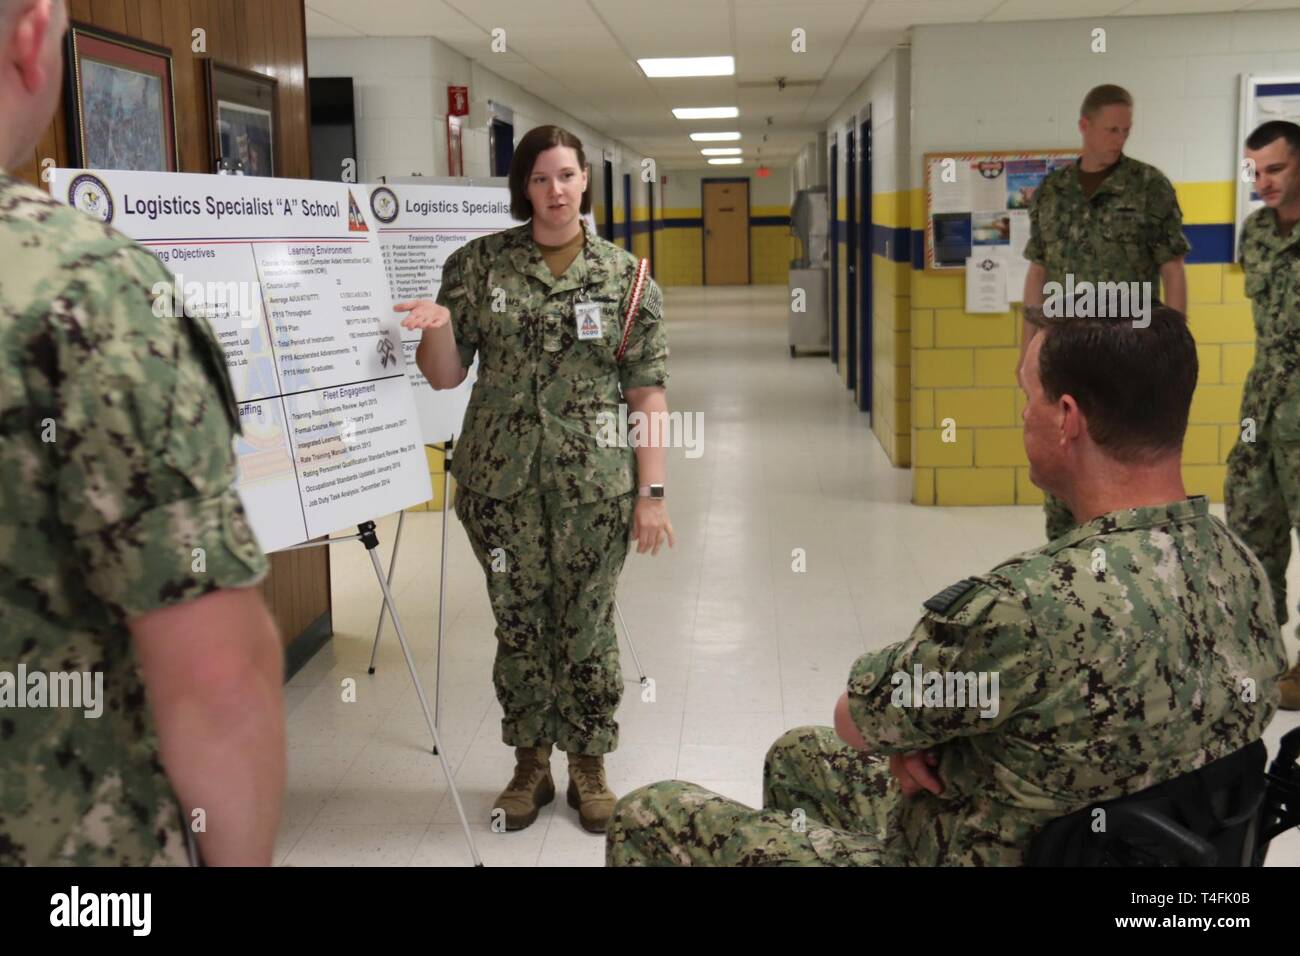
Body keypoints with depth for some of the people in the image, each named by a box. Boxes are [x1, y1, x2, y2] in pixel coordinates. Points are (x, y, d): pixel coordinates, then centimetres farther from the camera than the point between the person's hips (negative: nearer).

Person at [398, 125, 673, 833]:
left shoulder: (624, 275, 1)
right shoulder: (478, 264, 3)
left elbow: (647, 392, 0)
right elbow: (446, 376, 5)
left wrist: (651, 492, -5)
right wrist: (437, 327, -17)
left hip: (593, 482, -1)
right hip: (500, 480, 1)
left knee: (587, 627, 6)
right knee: (518, 623, 10)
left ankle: (588, 767, 25)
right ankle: (530, 766, 27)